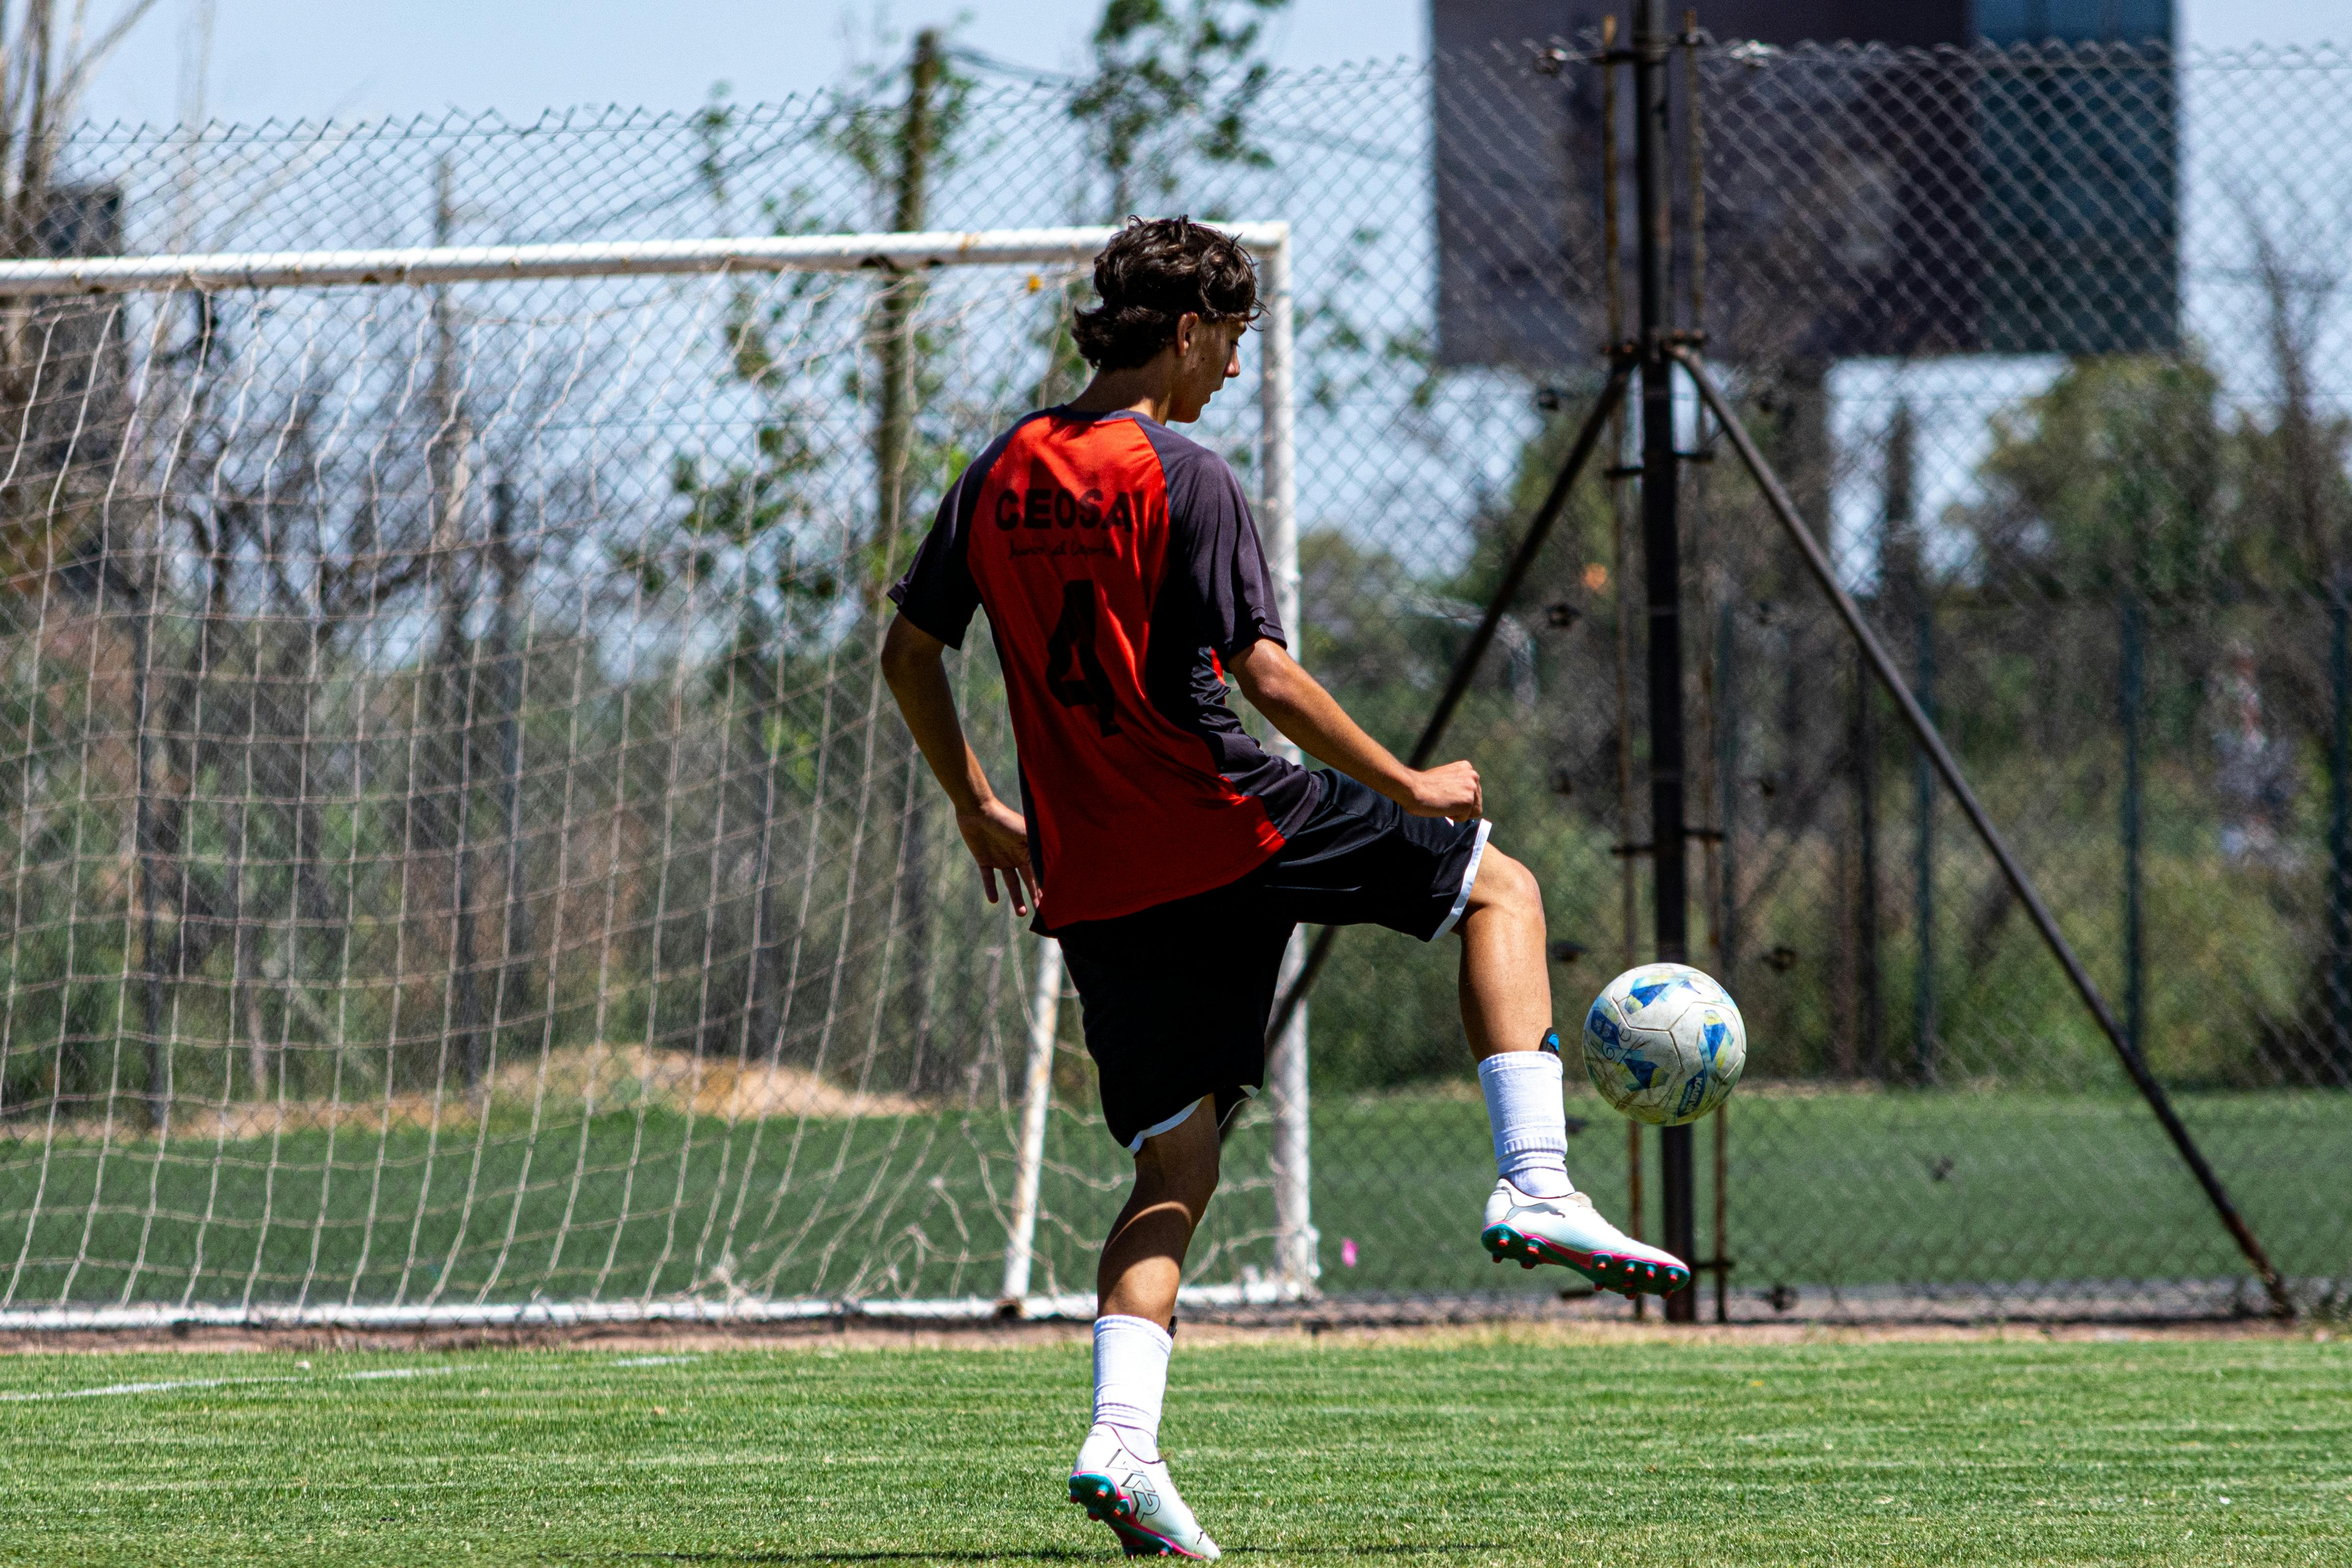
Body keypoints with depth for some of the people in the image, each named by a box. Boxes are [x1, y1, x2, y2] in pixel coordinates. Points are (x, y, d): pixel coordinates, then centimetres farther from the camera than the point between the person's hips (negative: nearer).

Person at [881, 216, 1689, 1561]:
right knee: (1499, 885, 13)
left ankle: (1123, 1439, -9)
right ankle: (1537, 1189, 0)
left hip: (1094, 882, 6)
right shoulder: (1185, 480, -11)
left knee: (1177, 1171, 9)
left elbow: (911, 652, 15)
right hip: (1233, 830, -6)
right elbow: (1266, 677, -16)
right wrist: (1408, 788, -6)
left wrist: (978, 809, 26)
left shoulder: (1003, 475, 9)